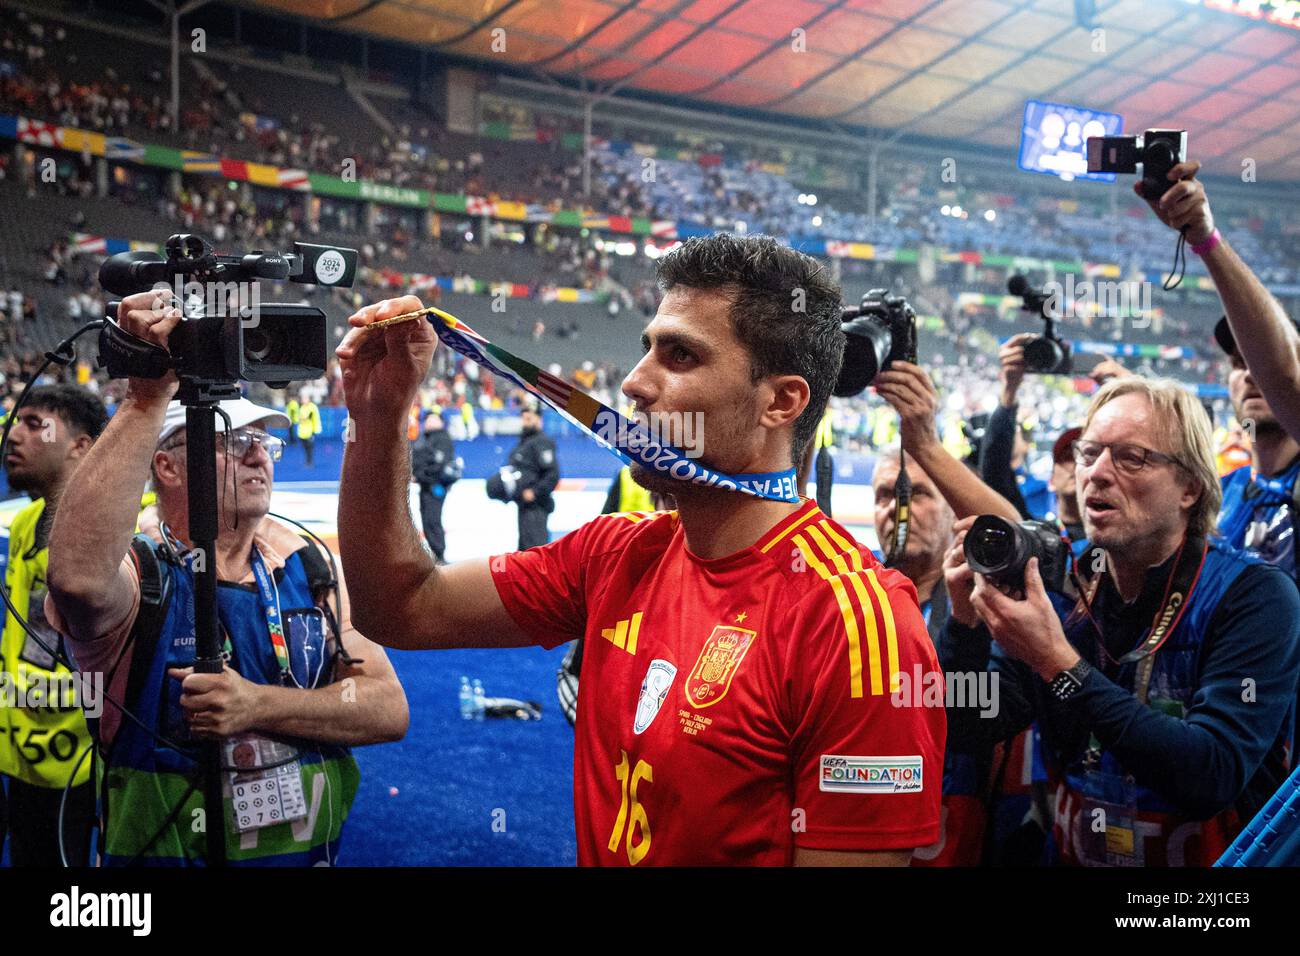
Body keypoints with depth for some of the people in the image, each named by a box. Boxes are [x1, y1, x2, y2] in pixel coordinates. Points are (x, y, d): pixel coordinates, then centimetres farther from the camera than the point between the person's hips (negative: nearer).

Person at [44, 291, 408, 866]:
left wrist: (260, 705, -14)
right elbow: (77, 577, -30)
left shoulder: (311, 567, 5)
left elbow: (389, 710, 0)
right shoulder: (138, 576, -7)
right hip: (164, 852, -3)